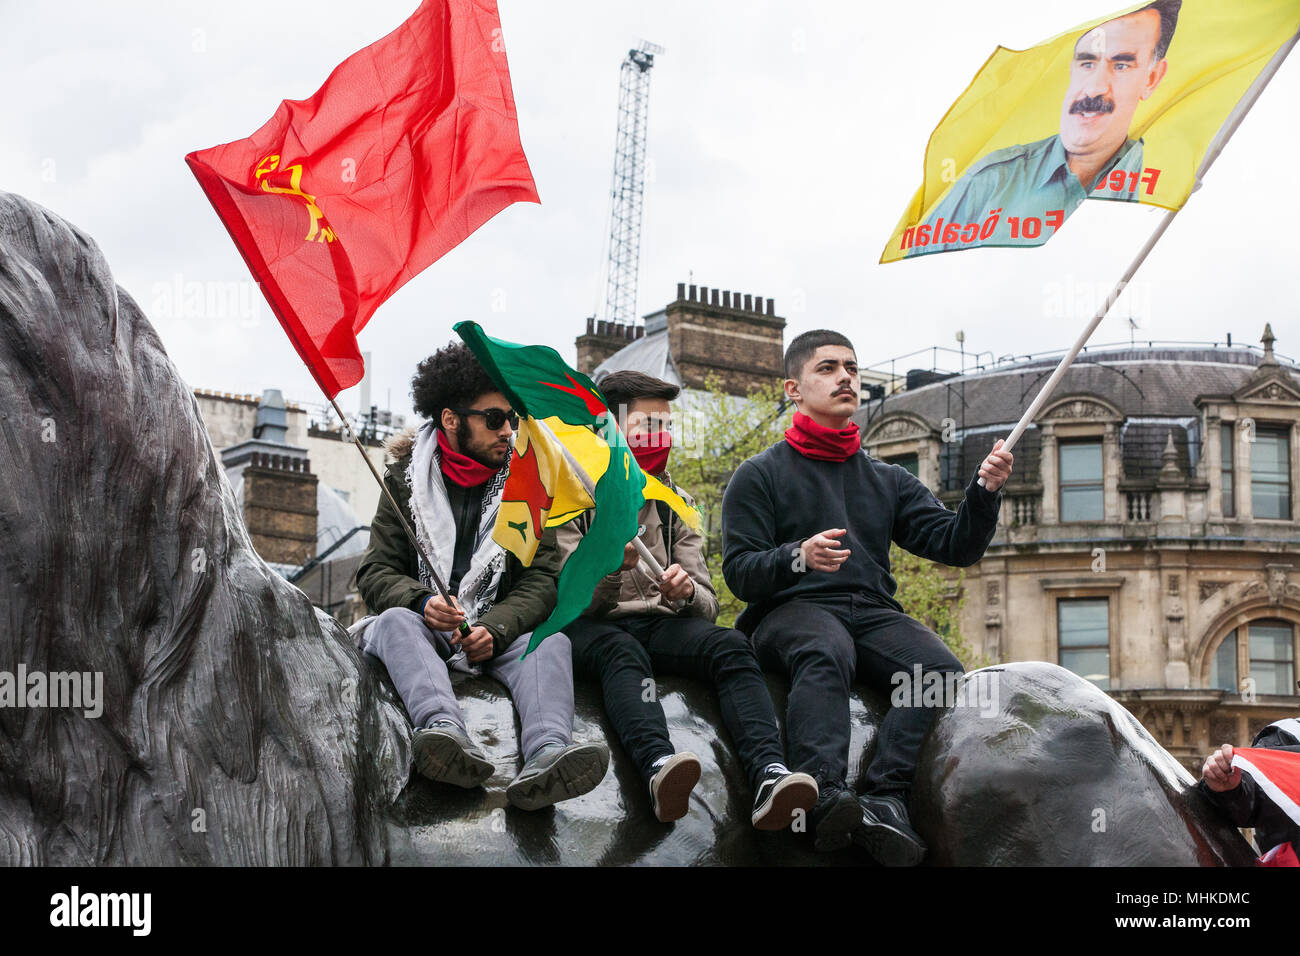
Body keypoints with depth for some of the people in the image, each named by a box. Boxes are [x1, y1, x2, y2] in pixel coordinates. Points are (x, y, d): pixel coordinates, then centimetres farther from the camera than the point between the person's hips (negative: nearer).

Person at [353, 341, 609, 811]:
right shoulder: (407, 478, 9)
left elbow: (542, 578, 2)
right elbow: (376, 571, 2)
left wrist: (494, 627, -18)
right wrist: (423, 602, -22)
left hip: (499, 632, 1)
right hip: (424, 625, -1)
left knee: (553, 640, -30)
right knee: (396, 621, -34)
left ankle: (546, 755, -61)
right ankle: (447, 734, -63)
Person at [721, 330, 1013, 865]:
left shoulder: (889, 481, 25)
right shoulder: (760, 475, 13)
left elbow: (956, 546, 14)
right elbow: (739, 572, 1)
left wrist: (985, 493, -5)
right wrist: (799, 558, -19)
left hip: (874, 614, 4)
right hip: (793, 610, -4)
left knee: (941, 669, -28)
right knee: (826, 652, -39)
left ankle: (885, 799, -41)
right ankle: (824, 796, -54)